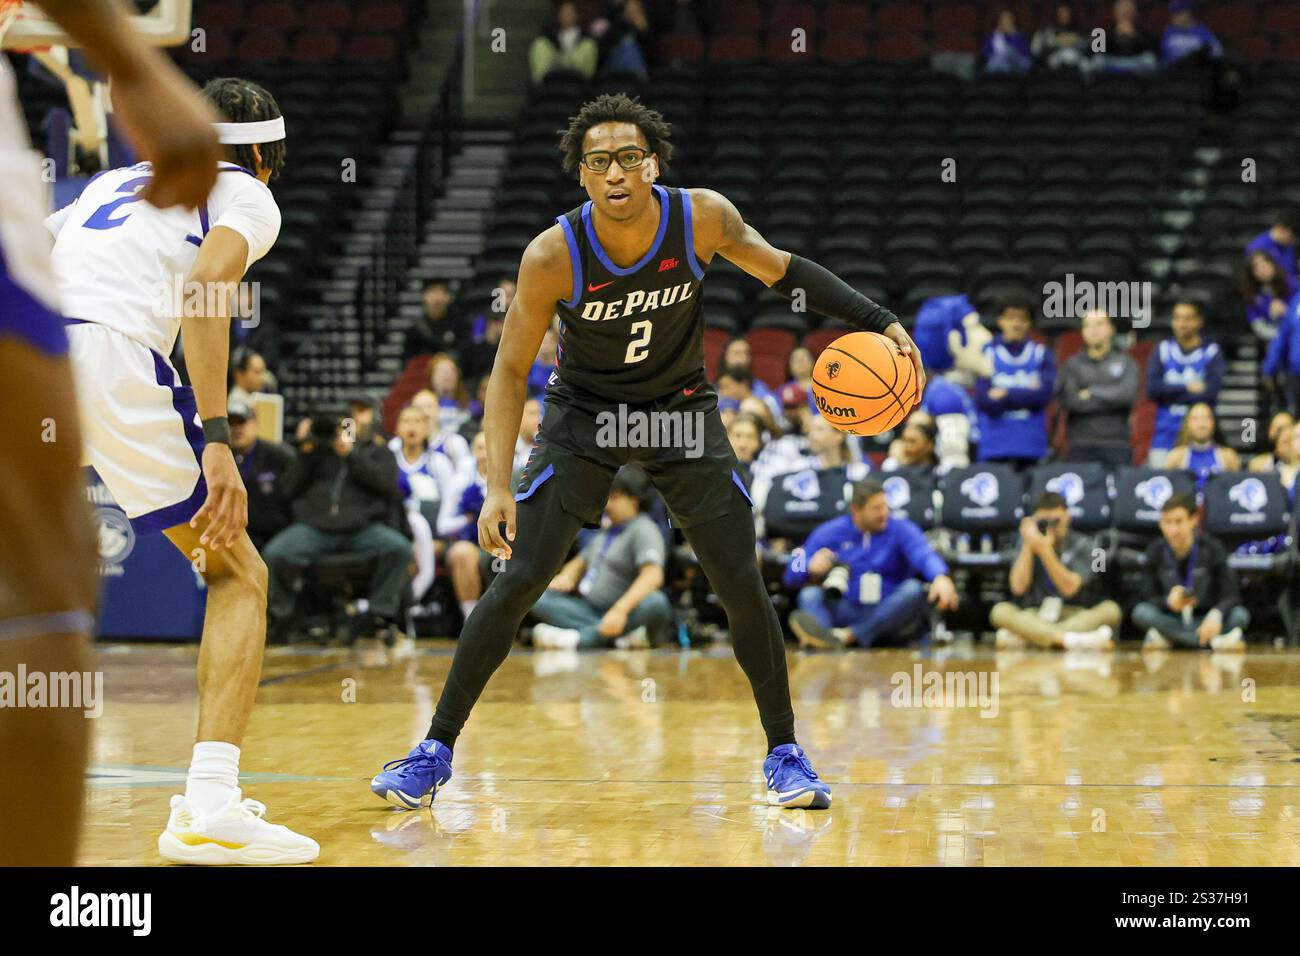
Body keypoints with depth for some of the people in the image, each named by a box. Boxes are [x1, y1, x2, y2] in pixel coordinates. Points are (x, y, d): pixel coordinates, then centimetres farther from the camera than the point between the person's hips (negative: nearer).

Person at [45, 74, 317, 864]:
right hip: (105, 352, -5)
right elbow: (203, 285, -5)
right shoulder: (250, 198, 15)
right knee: (238, 575, 7)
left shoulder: (116, 182, 34)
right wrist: (216, 441, -13)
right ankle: (210, 811, -8)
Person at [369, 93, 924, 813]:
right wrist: (498, 487, -26)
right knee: (519, 580, -11)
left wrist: (878, 320, -10)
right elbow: (509, 371, -18)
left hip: (681, 408, 2)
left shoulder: (703, 218, -21)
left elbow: (782, 270, -2)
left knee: (742, 584, -6)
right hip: (583, 412, -2)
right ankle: (435, 751, 0)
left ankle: (784, 754, 10)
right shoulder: (553, 255, -25)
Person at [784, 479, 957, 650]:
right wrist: (811, 568, -20)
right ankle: (822, 633, -61)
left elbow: (925, 555, -17)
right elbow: (792, 576, 5)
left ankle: (846, 636, -42)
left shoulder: (901, 530, 3)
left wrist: (940, 577, -40)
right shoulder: (830, 532, 7)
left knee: (914, 589, -28)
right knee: (810, 594, -24)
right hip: (845, 613, 1)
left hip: (889, 614, -1)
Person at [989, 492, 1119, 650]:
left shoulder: (1084, 545, 0)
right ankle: (1072, 640, -46)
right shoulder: (1028, 543, 5)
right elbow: (1018, 587, -8)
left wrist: (1045, 551, -25)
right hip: (1034, 618, 0)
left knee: (1110, 609, -29)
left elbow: (1069, 588, -15)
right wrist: (1028, 546, -15)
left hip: (1076, 619, 0)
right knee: (1000, 610, -28)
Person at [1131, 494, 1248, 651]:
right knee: (1141, 611, -31)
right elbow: (1150, 598, -5)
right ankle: (1216, 641, -35)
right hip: (1171, 619, 1)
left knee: (1240, 615, -29)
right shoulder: (1156, 551, -5)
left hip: (1205, 621, -1)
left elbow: (1231, 596, -15)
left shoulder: (1211, 548, -9)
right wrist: (1168, 602, -28)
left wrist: (1216, 614, -37)